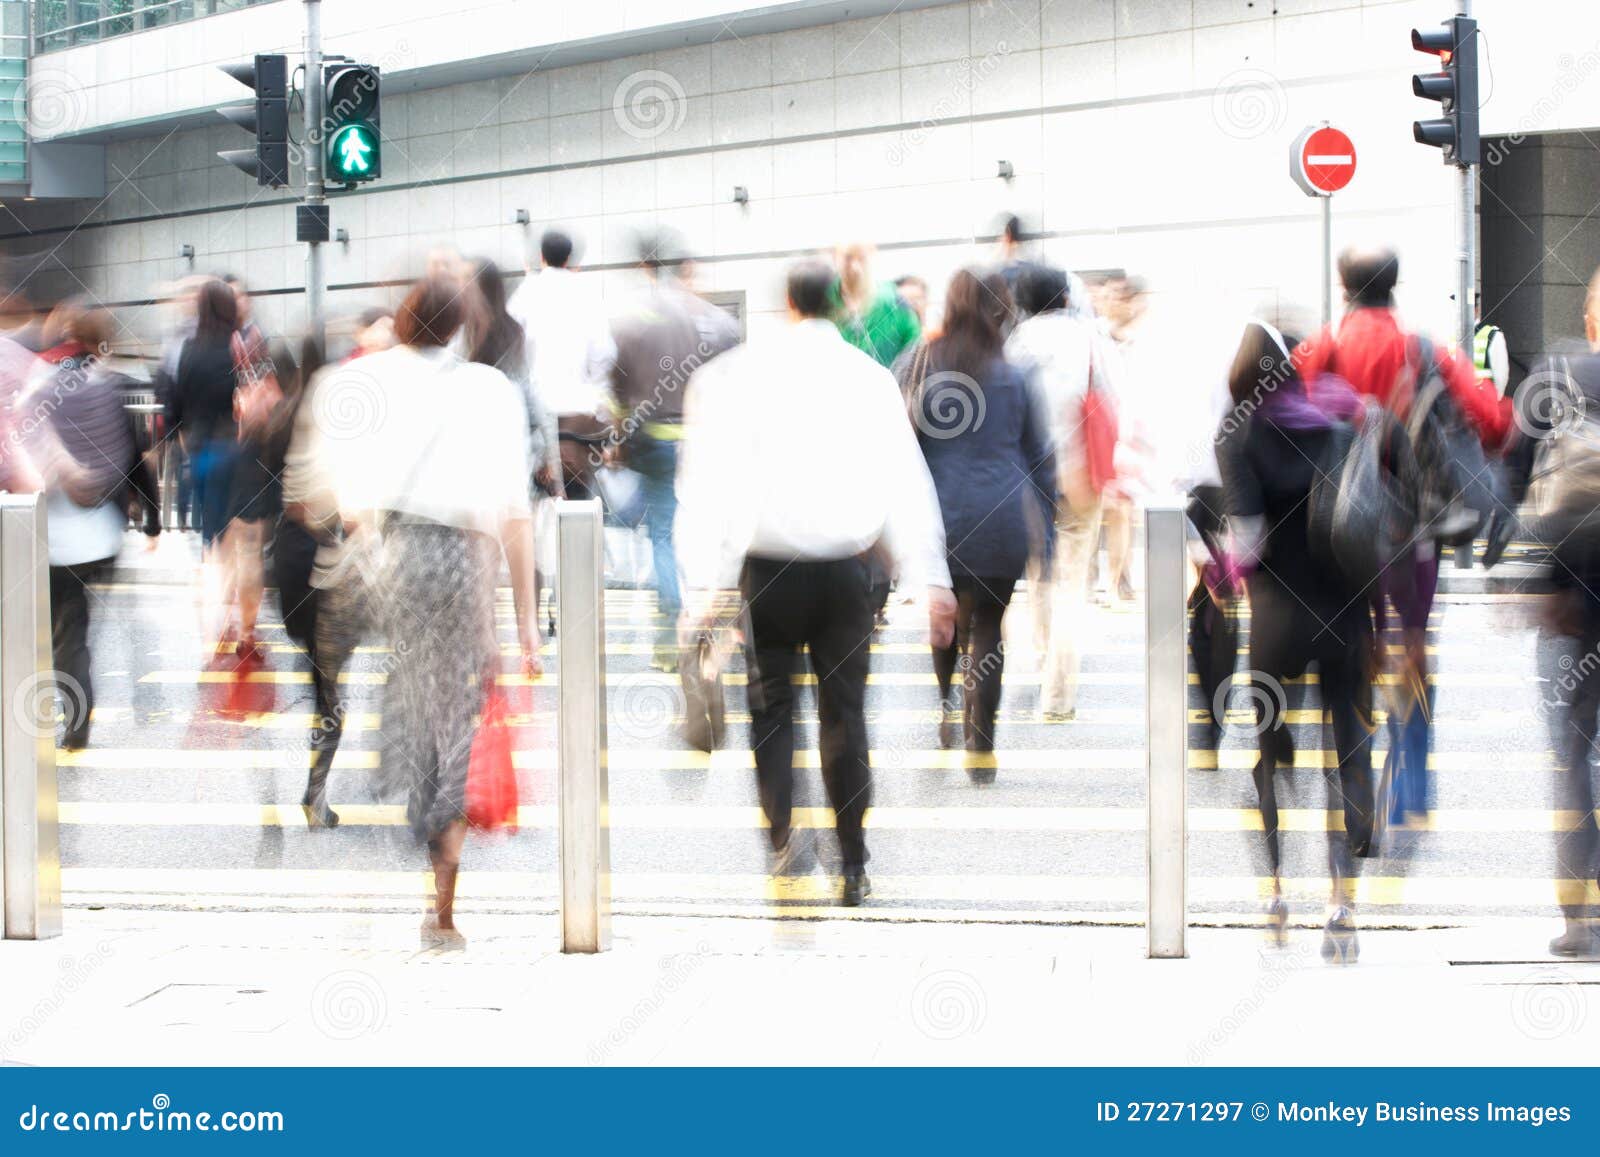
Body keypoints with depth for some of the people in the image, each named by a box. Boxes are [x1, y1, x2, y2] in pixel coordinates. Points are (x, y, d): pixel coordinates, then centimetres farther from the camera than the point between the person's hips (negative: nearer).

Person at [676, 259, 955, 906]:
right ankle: (853, 869, 13)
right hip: (844, 568, 2)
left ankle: (783, 835, -12)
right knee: (844, 714, 11)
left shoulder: (747, 373, -5)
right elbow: (907, 483, 1)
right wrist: (931, 583, 3)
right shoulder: (871, 377, 1)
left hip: (770, 565, -1)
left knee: (771, 708, 10)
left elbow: (725, 481, -9)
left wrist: (707, 584, -10)